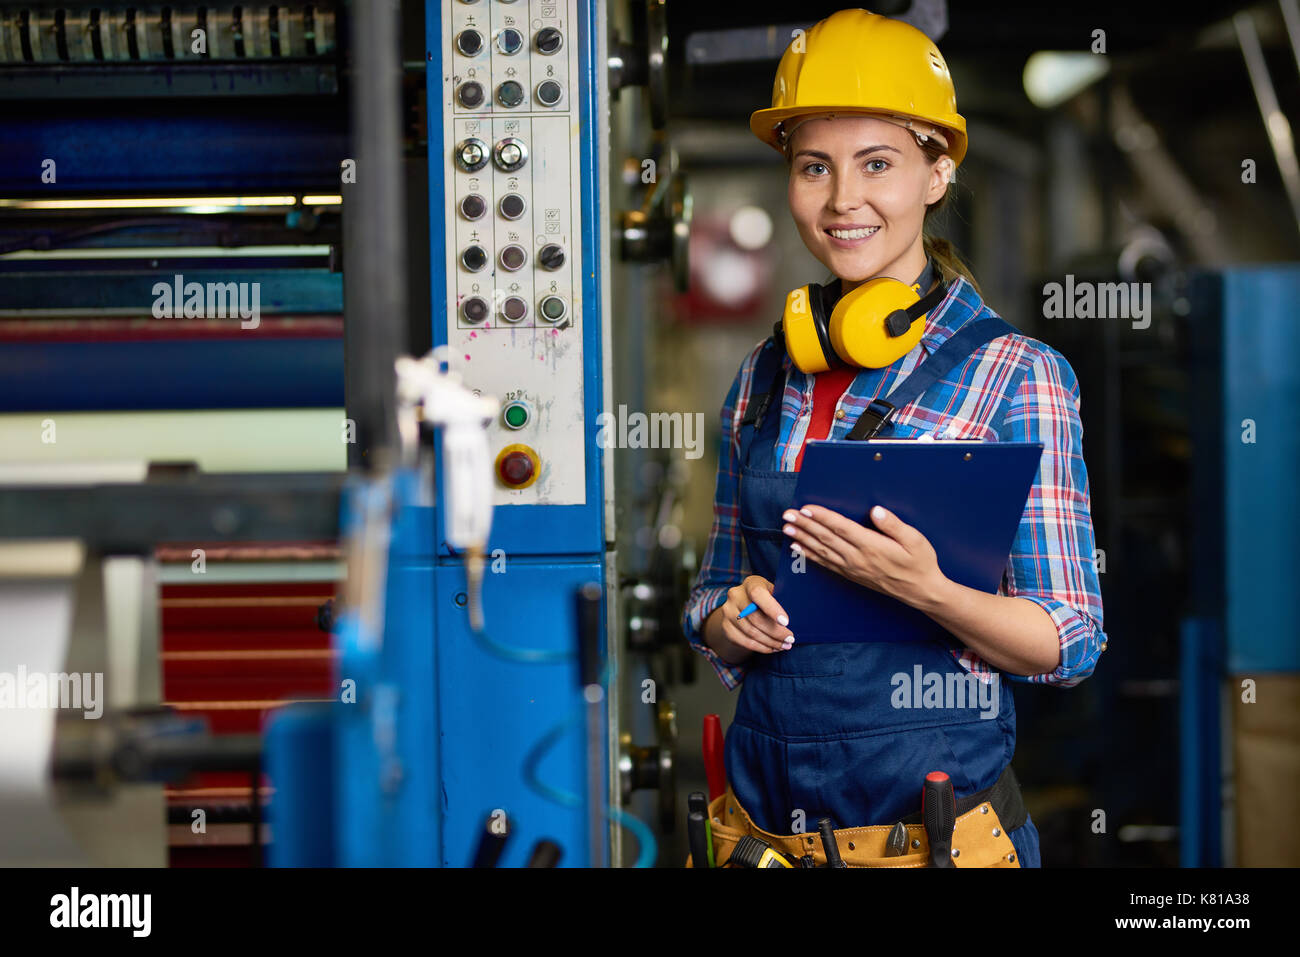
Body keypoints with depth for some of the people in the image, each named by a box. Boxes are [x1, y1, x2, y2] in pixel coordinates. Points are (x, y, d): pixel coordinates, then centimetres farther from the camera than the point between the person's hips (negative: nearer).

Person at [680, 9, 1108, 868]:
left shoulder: (1015, 375, -7)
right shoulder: (765, 377, 6)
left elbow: (1068, 646, -9)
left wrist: (924, 588, -24)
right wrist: (730, 618, -8)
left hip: (935, 806, -4)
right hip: (767, 791, 4)